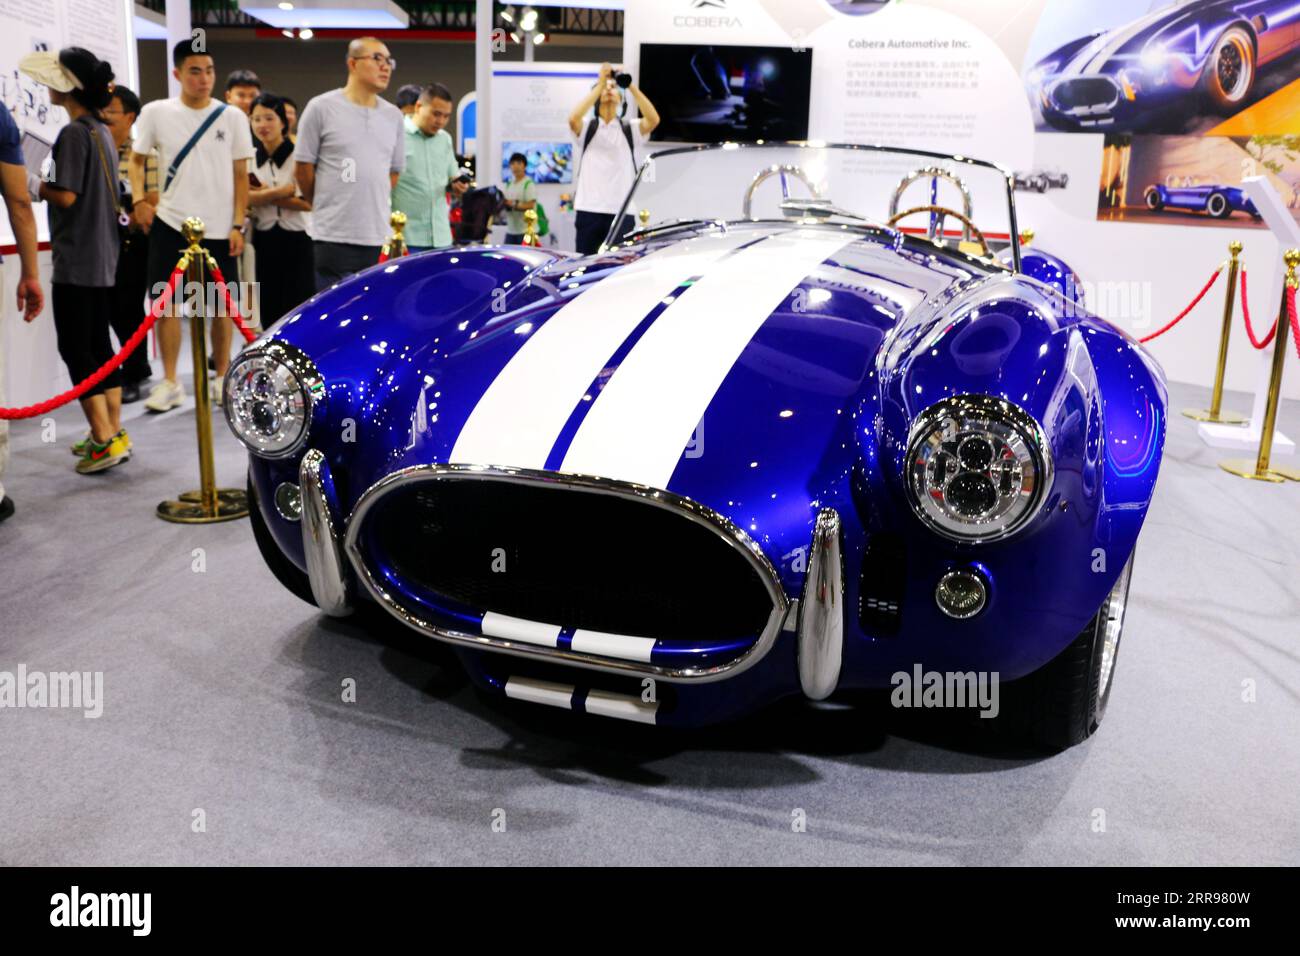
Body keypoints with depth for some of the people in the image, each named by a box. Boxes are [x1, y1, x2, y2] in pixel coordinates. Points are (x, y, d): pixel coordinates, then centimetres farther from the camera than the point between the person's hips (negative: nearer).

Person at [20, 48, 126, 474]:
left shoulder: (73, 133, -14)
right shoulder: (102, 131, 13)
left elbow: (65, 196, -19)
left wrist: (30, 183, -2)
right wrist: (41, 184, 17)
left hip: (76, 261, -9)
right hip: (104, 258, 9)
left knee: (75, 348, -4)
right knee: (99, 344, 13)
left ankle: (104, 440, -5)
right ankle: (114, 432, 17)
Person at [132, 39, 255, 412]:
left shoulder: (232, 117, 2)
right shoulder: (156, 112, 2)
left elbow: (240, 176, 4)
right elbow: (137, 160, 12)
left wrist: (238, 225, -3)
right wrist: (139, 200, -4)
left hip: (219, 228, 0)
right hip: (170, 222, 0)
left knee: (221, 305, 5)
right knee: (165, 301, -2)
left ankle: (222, 377, 19)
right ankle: (170, 382, 7)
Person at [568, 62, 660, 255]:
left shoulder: (630, 129, 12)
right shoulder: (588, 128, 10)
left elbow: (653, 119, -7)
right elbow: (573, 119, -12)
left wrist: (631, 86, -11)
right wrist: (600, 84, -11)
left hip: (621, 211, 0)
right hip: (589, 209, 0)